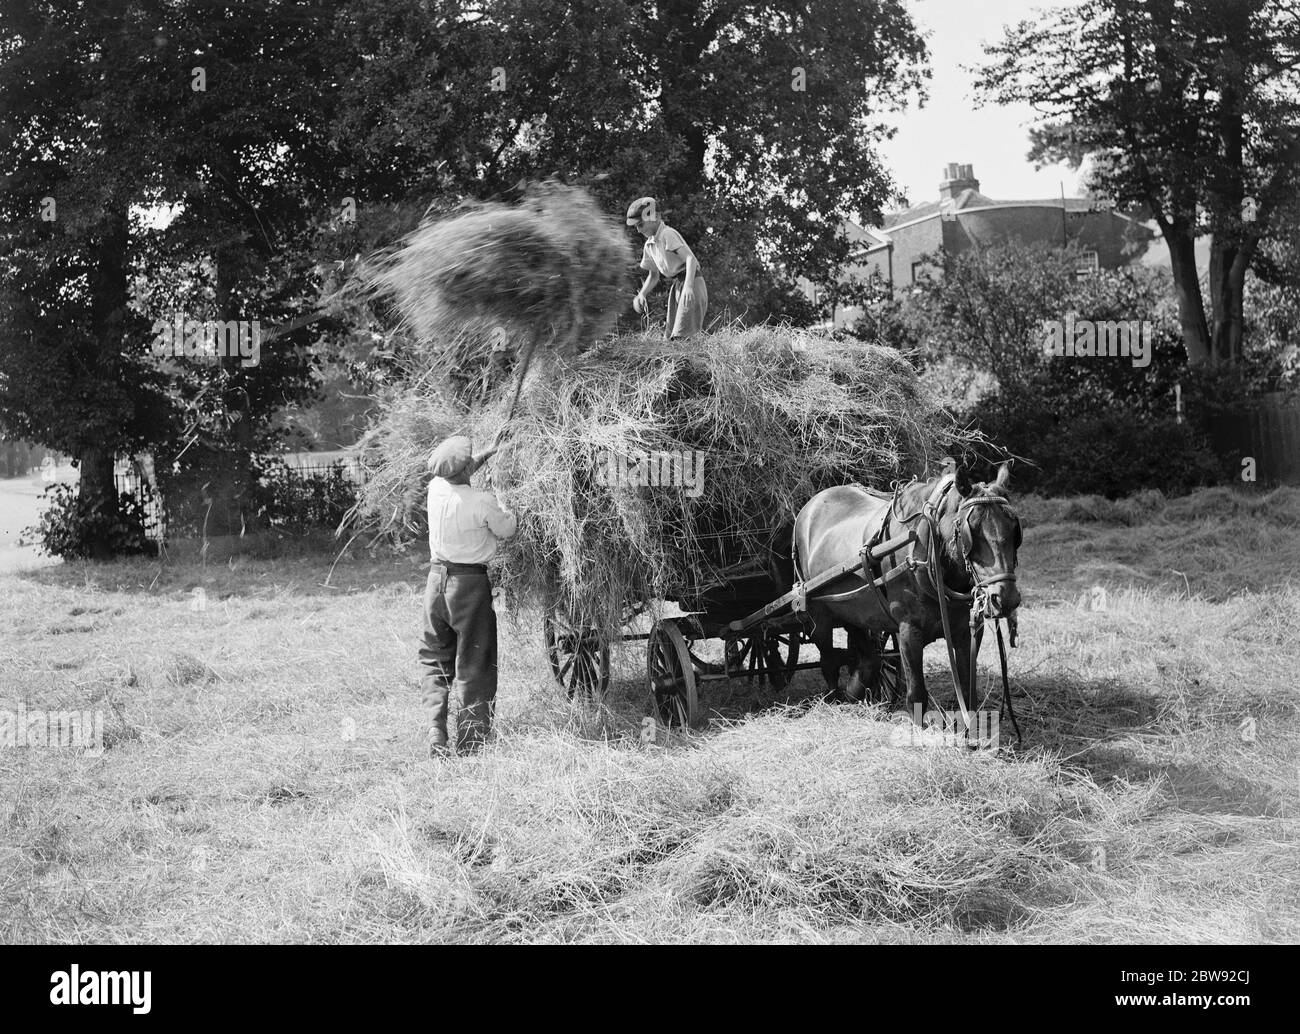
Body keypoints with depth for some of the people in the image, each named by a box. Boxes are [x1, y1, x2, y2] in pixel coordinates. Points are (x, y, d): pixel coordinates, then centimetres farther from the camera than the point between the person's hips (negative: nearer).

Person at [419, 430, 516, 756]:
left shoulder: (436, 488, -3)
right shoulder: (482, 502, -19)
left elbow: (456, 475, 20)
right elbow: (507, 530, -1)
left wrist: (490, 452, 26)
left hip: (437, 579, 5)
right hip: (470, 583, -5)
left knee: (435, 660, 15)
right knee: (474, 667, 4)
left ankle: (437, 741, 8)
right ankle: (469, 746, 5)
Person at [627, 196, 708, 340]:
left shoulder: (668, 234, -13)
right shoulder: (649, 245, 13)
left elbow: (690, 259, -23)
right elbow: (653, 275, 23)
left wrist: (688, 285, -37)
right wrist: (641, 295, 5)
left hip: (692, 282, -9)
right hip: (676, 285, 9)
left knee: (683, 334, -18)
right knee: (671, 336, 7)